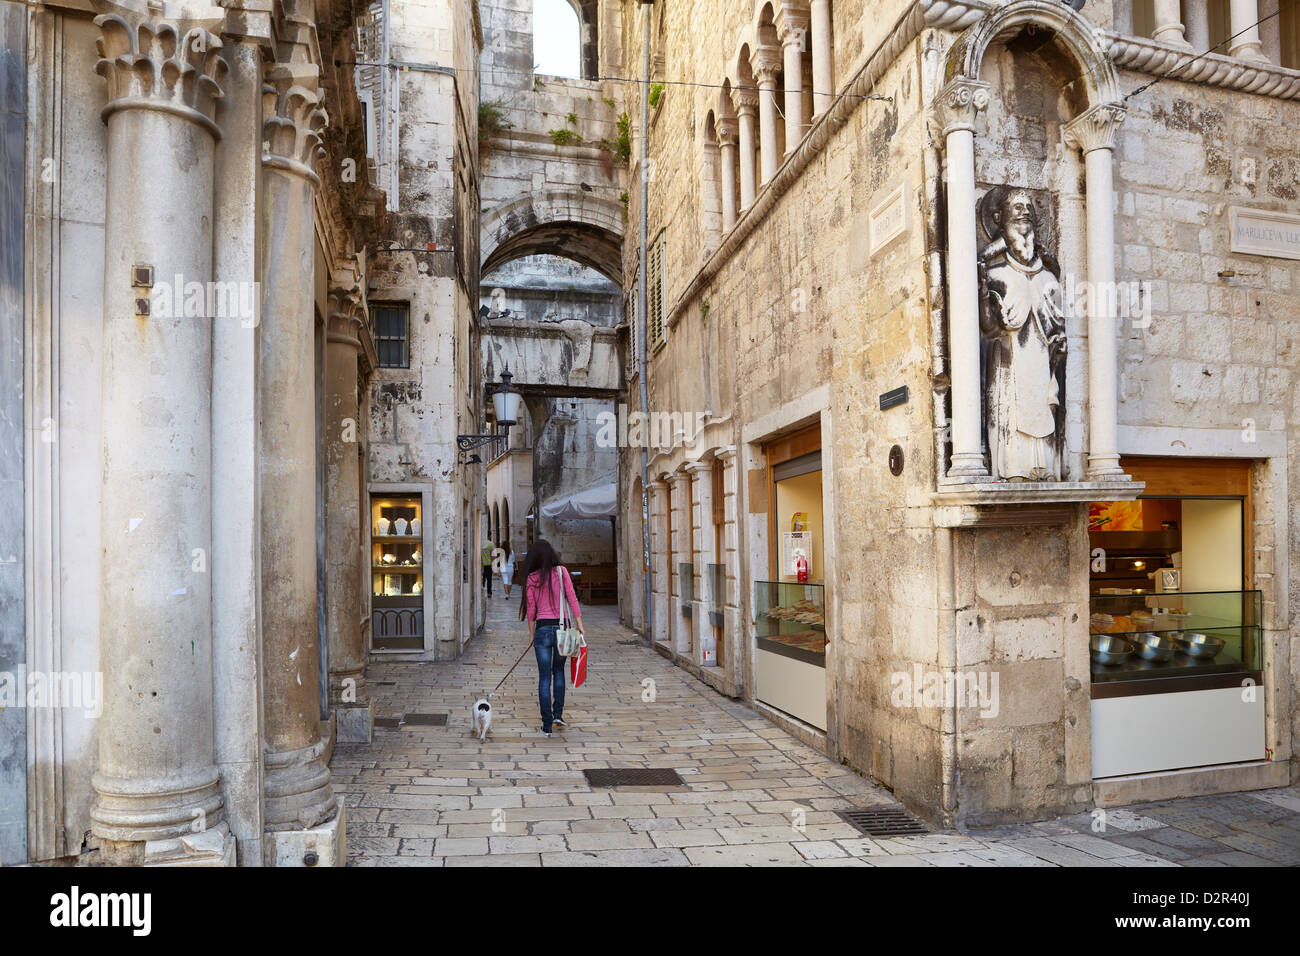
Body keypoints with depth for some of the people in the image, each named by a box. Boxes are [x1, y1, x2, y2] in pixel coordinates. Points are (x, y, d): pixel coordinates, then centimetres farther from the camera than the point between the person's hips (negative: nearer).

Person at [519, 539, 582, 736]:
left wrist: (531, 634, 12)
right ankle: (558, 714, 15)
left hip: (543, 628, -1)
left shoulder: (531, 578, 0)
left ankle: (547, 725, 6)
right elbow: (572, 599, -4)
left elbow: (531, 609, 2)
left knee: (544, 677, 5)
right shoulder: (561, 571, -1)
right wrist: (579, 624, 1)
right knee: (559, 671, 21)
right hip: (561, 627, 1)